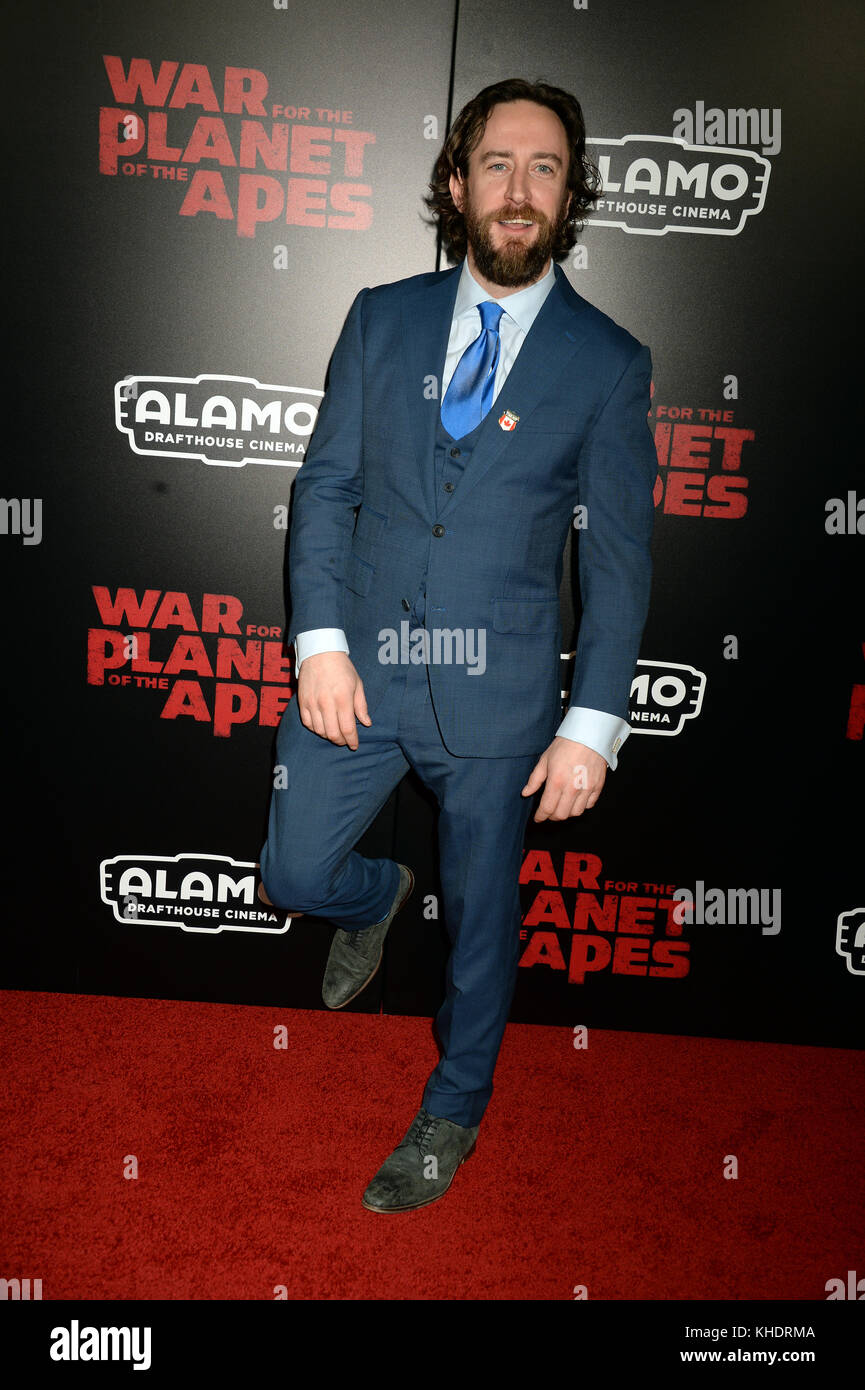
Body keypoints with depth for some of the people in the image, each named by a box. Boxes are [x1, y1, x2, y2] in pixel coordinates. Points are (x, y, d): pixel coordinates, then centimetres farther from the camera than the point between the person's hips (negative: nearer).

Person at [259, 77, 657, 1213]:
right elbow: (325, 483, 4)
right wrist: (322, 641, -9)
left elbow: (620, 556, -3)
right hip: (359, 663, 2)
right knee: (296, 874, 6)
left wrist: (593, 725, -8)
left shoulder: (608, 362, -2)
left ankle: (454, 1112, 39)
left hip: (498, 691, -2)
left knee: (481, 917, 12)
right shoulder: (382, 318, 5)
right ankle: (377, 899, 45)